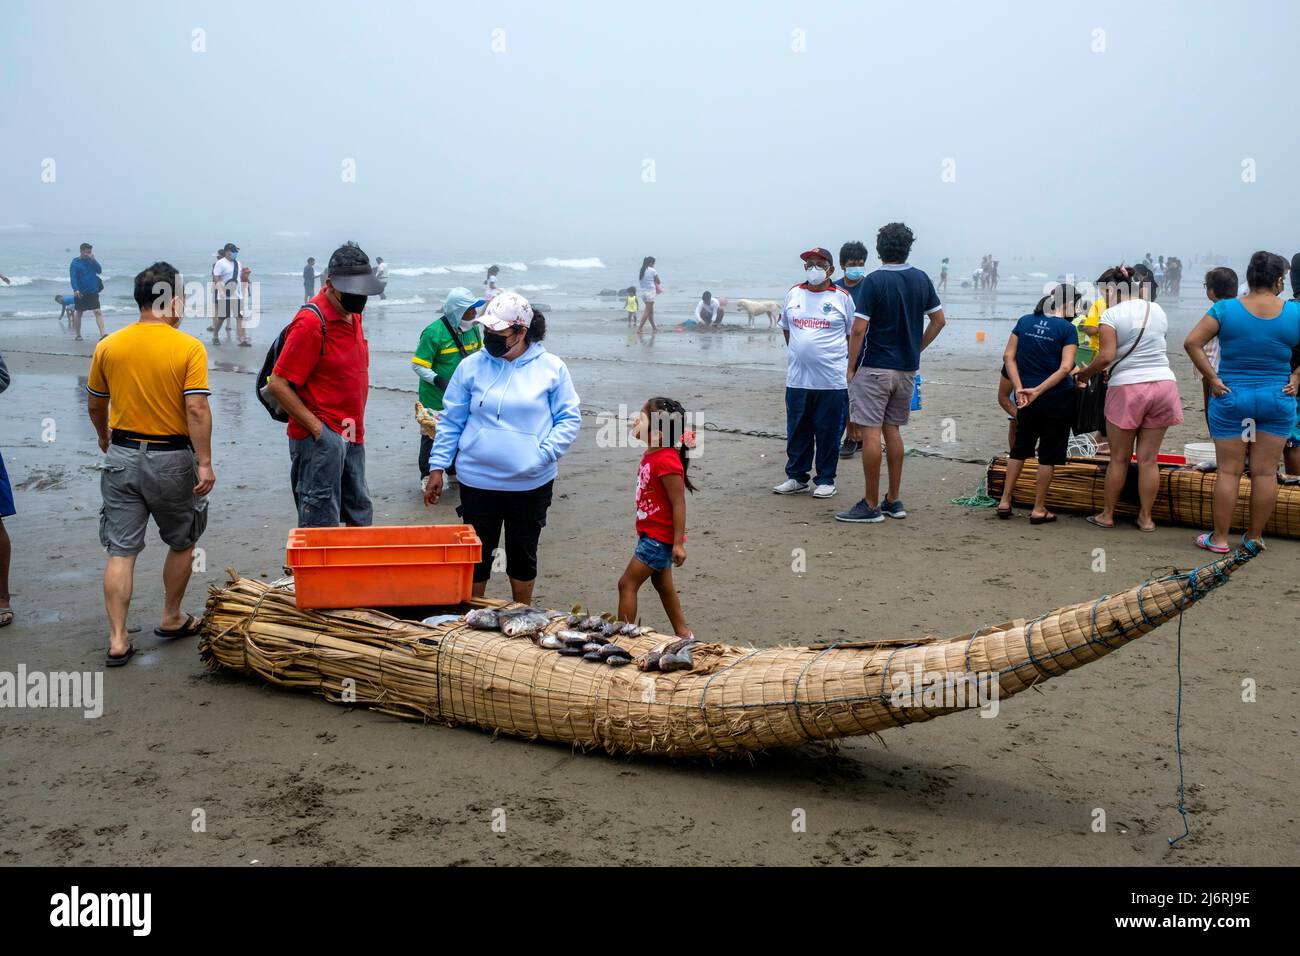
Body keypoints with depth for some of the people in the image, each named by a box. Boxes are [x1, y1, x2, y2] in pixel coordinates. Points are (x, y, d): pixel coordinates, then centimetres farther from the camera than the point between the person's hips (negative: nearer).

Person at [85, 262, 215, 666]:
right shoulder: (189, 348, -13)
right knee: (182, 544, 19)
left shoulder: (108, 346, 0)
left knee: (120, 552, 6)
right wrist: (205, 464, -14)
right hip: (171, 459, -3)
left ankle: (118, 640, 4)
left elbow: (95, 404, 11)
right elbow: (196, 410, -18)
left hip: (122, 456, 3)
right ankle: (172, 619, 31)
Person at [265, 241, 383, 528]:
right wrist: (317, 428, -19)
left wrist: (355, 424, 12)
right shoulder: (311, 322, -17)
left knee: (360, 520, 16)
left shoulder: (352, 315, 9)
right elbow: (277, 385, -18)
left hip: (351, 437, 9)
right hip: (321, 440, -9)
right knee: (321, 526, -5)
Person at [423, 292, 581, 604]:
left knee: (523, 554, 15)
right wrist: (437, 467, 0)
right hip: (477, 481, 0)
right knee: (476, 554, 10)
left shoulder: (551, 368, -2)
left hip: (531, 484, 0)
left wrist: (544, 455, -13)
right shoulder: (472, 366, 1)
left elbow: (570, 418, 0)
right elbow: (451, 421, 5)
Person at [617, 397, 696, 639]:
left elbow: (678, 504, -23)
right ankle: (683, 634, 31)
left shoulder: (667, 462, -26)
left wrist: (678, 543, -22)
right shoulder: (652, 454, 3)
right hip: (652, 534, 10)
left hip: (659, 537, -10)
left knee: (627, 583, -4)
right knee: (663, 585, 20)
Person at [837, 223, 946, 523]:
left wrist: (851, 366, -5)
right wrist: (916, 349, 16)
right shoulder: (921, 279, 5)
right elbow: (938, 320, 11)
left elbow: (859, 330, -14)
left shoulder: (874, 281, -12)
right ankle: (893, 501, 17)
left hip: (875, 368, -6)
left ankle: (871, 505, -3)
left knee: (870, 433, -4)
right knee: (893, 430, 14)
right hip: (907, 369, 7)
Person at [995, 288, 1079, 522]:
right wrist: (1039, 390, -20)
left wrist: (1020, 389, -9)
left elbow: (1008, 356, -2)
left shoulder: (1025, 321, 4)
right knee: (1048, 454, 6)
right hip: (1058, 398, -4)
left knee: (1020, 448, 18)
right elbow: (1066, 367, -18)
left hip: (1026, 398, 4)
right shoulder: (1067, 329, -8)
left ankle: (1004, 502, 16)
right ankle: (1038, 509, 10)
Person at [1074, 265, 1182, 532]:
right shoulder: (1158, 311, 10)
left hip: (1127, 388, -4)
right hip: (1163, 384, 4)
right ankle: (1145, 517, 12)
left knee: (1119, 458, 6)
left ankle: (1107, 514, 16)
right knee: (1148, 458, 8)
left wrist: (1084, 373, 0)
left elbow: (1106, 357, -16)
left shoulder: (1111, 315, -7)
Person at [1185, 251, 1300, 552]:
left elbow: (1192, 342, -14)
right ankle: (1255, 536, 17)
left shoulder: (1225, 309, -7)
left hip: (1231, 397, -1)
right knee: (1265, 472, 8)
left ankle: (1219, 538, 9)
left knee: (1228, 471, 4)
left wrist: (1212, 378, -10)